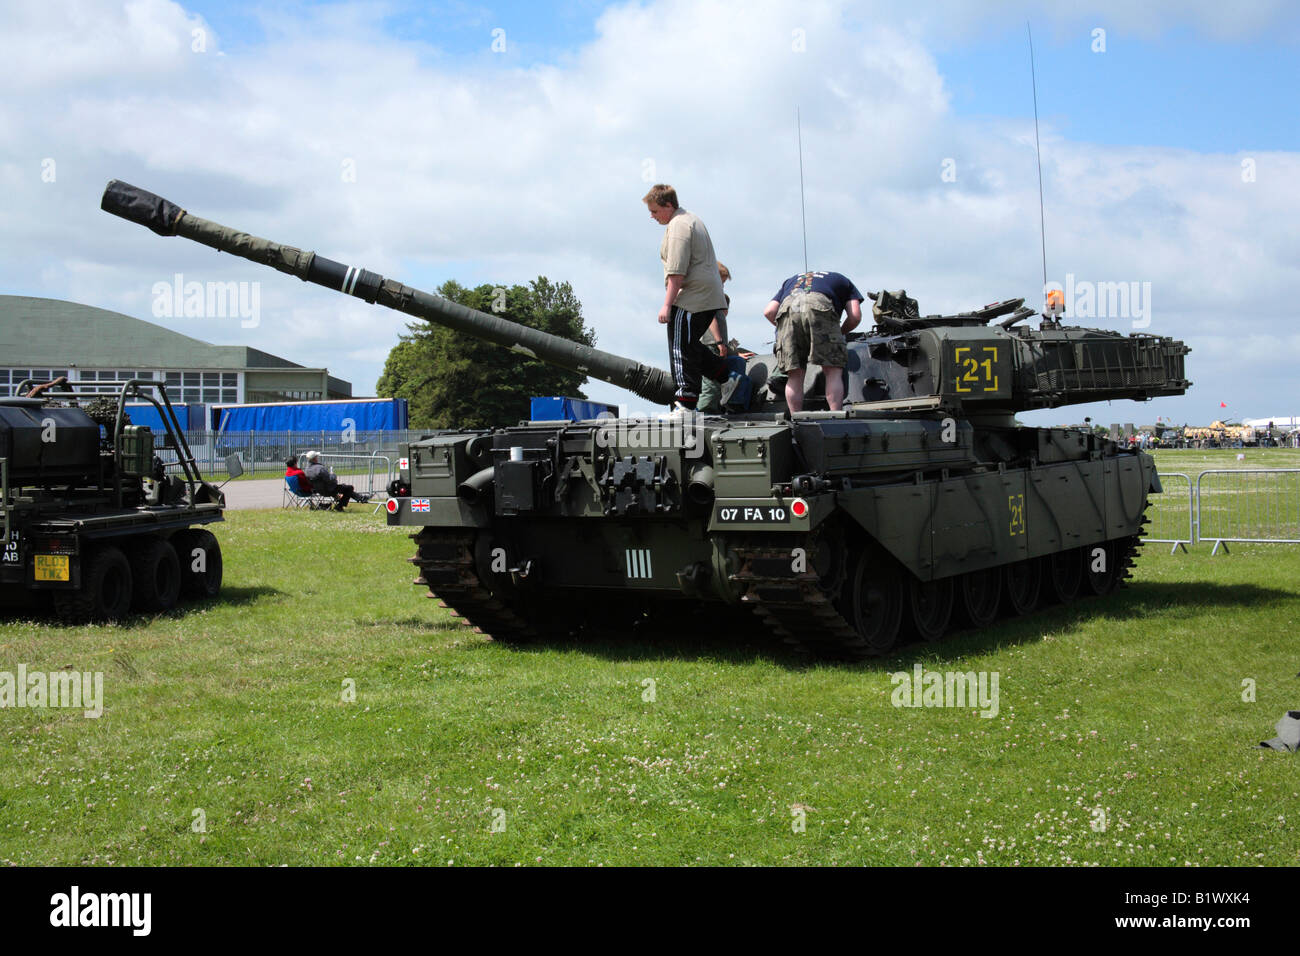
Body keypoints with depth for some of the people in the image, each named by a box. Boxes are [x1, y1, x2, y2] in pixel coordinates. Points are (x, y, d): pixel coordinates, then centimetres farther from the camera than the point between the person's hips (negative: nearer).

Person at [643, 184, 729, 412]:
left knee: (681, 348, -8)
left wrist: (667, 305, -20)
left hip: (690, 299, -10)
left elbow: (677, 272, -20)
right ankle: (727, 376, 17)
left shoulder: (678, 225, -12)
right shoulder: (691, 219, 22)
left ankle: (685, 404, -8)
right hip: (709, 298, 10)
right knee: (690, 345, 18)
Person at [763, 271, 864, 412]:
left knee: (794, 375, 5)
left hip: (787, 309, 3)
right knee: (833, 371, -1)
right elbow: (855, 316, 21)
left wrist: (781, 327, 40)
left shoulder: (790, 281, 42)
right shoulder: (842, 280, 37)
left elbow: (769, 312, 26)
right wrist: (841, 332, 38)